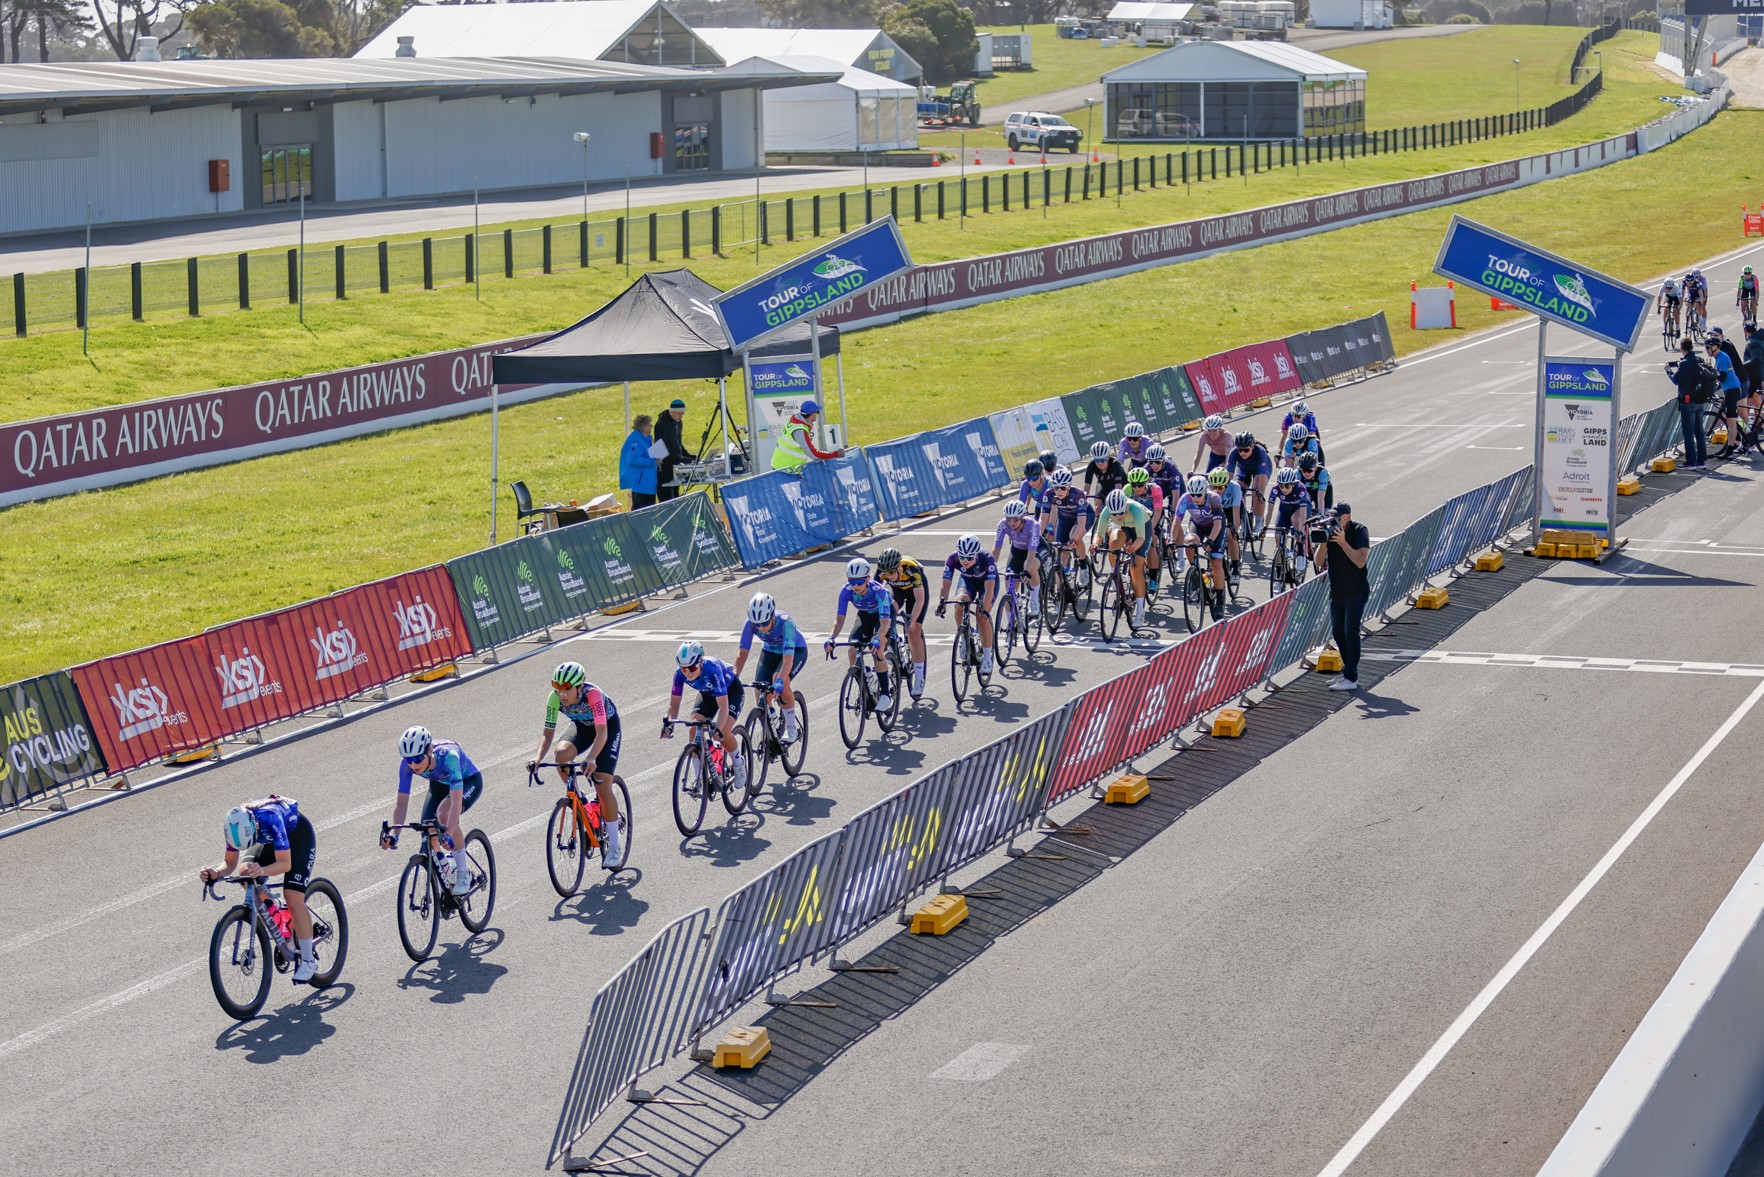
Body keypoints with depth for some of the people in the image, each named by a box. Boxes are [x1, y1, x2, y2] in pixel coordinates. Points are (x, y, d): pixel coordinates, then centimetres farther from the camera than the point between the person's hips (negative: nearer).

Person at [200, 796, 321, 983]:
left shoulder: (269, 819, -41)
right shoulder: (236, 825, -25)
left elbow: (285, 863, -41)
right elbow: (230, 863, -14)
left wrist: (262, 871, -59)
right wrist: (216, 873, -35)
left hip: (300, 834, -6)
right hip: (271, 839, 6)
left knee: (293, 899, -18)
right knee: (245, 873, -16)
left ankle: (308, 961, -8)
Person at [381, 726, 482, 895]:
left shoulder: (448, 756, -42)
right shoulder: (407, 763, -27)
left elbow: (456, 802, -47)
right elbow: (401, 803, -23)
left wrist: (448, 836, -57)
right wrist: (393, 835, -37)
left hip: (468, 781, -5)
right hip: (440, 784, 5)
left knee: (444, 813, -33)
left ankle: (464, 873, -17)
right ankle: (446, 867, 17)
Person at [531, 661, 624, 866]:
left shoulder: (592, 694, -39)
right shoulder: (555, 698, -26)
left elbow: (601, 733, -45)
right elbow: (548, 733, -24)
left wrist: (591, 759, -60)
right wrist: (538, 758, -42)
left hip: (608, 726, -4)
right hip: (581, 726, 4)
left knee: (602, 784, -15)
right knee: (562, 754, -29)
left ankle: (614, 847, -4)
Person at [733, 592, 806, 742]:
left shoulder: (785, 622, -39)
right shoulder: (751, 623, -27)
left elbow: (788, 657, -45)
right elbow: (742, 652, -25)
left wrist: (780, 681, -58)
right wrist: (734, 676, -40)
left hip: (796, 650, -4)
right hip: (770, 650, 4)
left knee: (780, 680, -32)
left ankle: (791, 729, -16)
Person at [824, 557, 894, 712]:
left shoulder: (878, 590, -38)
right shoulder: (846, 591, -28)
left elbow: (884, 621, -45)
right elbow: (840, 618, -28)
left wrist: (877, 639, -63)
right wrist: (831, 638, -46)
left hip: (885, 614, -4)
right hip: (865, 615, 4)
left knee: (877, 651, -27)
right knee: (852, 651, -17)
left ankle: (885, 694, -17)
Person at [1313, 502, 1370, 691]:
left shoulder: (1359, 531, -13)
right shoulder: (1328, 531, -1)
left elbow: (1360, 561, -23)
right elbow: (1318, 561, -8)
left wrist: (1343, 542, -30)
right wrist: (1323, 542, -24)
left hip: (1356, 591, -6)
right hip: (1337, 591, 6)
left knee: (1351, 632, -10)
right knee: (1338, 633, 10)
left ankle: (1351, 678, -9)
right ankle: (1349, 672, 23)